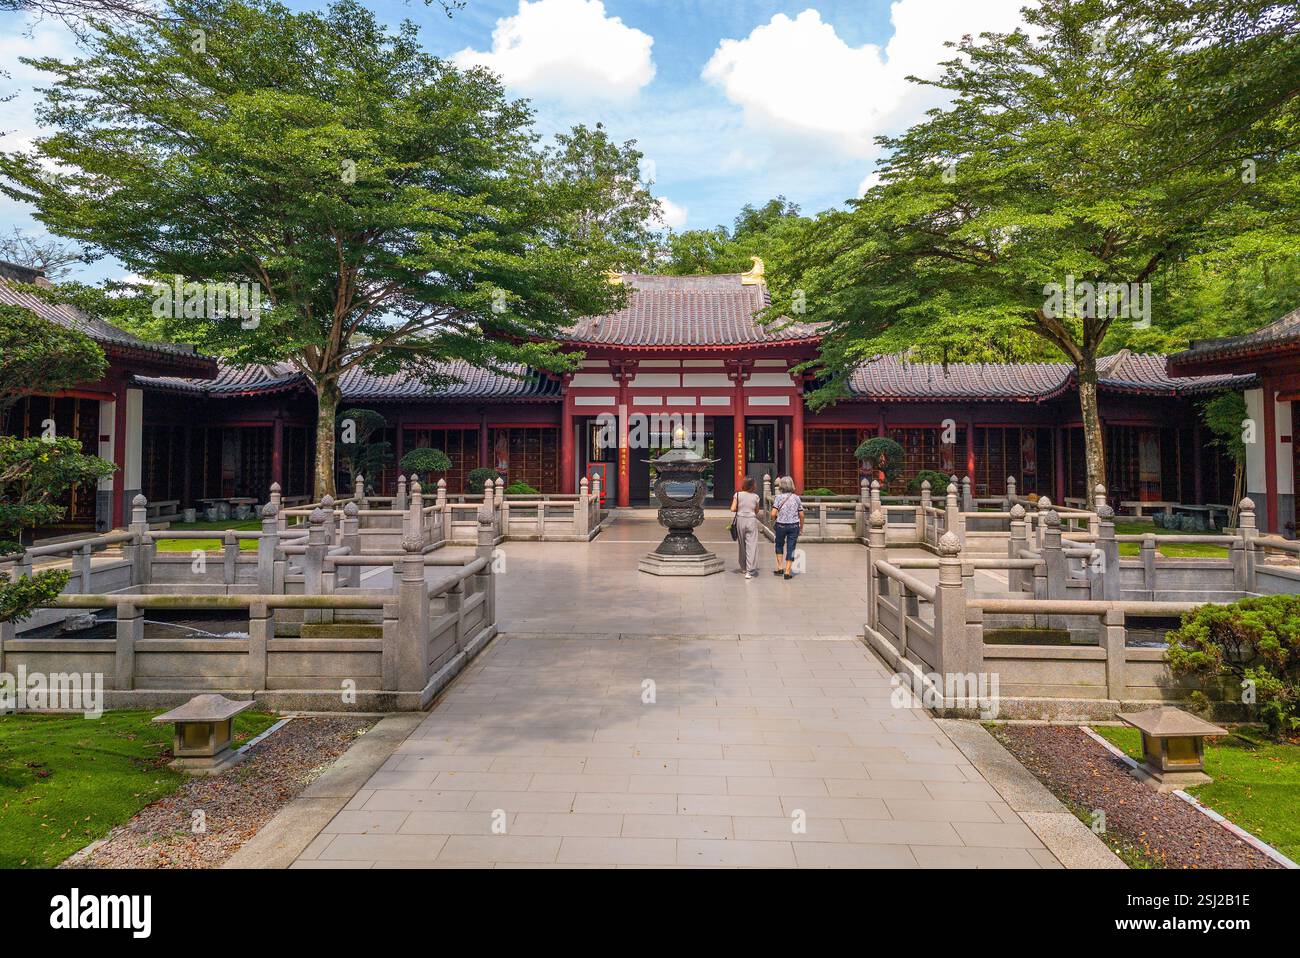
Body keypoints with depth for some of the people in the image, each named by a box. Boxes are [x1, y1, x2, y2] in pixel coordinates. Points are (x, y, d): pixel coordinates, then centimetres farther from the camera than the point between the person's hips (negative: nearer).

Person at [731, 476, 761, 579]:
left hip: (740, 520, 1)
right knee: (751, 545, -2)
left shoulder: (737, 495, -4)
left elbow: (733, 509, -7)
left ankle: (744, 568, 26)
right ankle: (750, 570, -9)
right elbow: (757, 511, 7)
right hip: (752, 520, -1)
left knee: (742, 545, 15)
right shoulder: (755, 496, -2)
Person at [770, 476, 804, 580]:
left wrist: (773, 523, 4)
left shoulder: (779, 497, -7)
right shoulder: (796, 498, -1)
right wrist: (801, 526, 14)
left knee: (779, 545, 21)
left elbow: (773, 514, -14)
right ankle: (787, 572, 6)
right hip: (794, 525, 1)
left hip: (781, 525, -1)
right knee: (791, 548, 7)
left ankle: (779, 567, 17)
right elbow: (801, 515, 1)